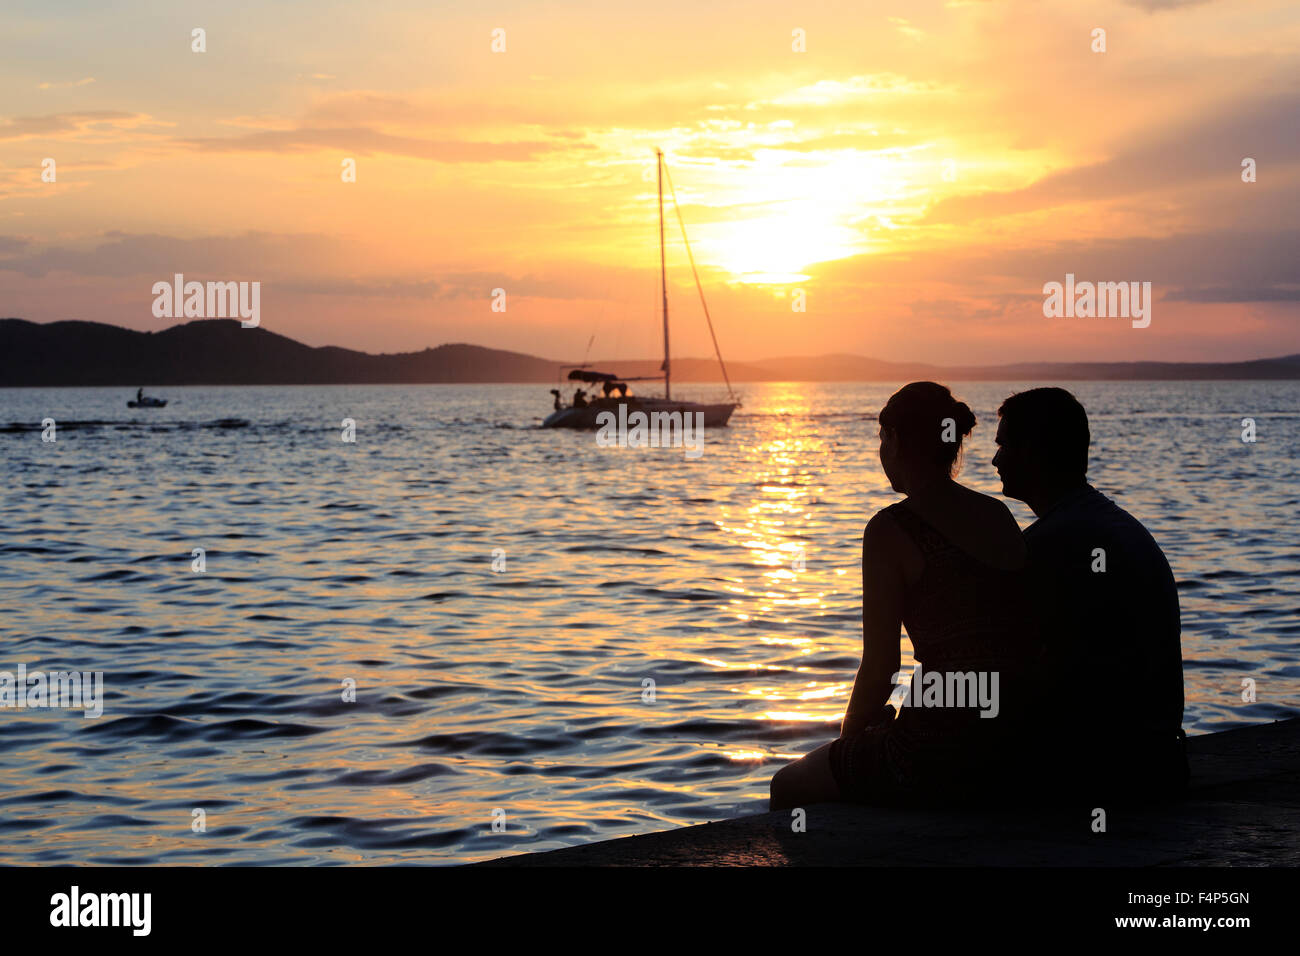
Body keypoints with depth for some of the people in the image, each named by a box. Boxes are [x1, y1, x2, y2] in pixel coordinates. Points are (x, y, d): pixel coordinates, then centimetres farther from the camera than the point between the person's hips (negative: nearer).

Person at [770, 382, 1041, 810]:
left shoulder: (891, 529, -10)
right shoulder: (1000, 517, 10)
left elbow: (880, 668, -10)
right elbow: (1033, 649, 14)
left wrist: (852, 728, 10)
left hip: (938, 756, -7)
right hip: (1016, 750, 7)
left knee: (789, 788, 19)